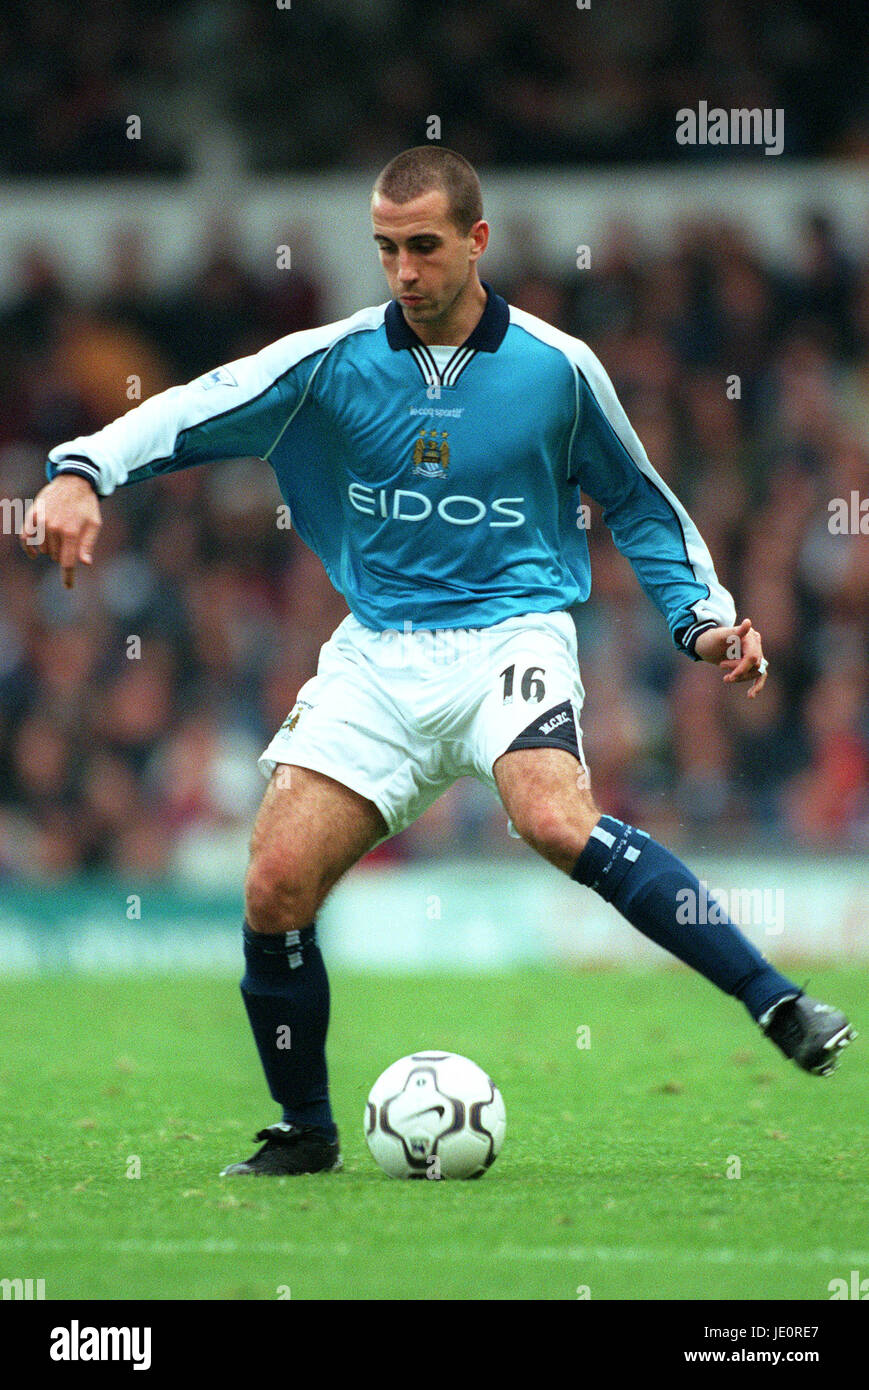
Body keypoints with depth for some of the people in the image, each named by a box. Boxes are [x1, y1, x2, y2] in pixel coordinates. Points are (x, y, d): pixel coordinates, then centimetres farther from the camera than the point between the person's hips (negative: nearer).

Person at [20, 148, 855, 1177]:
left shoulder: (558, 368, -1)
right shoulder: (330, 361, 0)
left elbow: (638, 503, 14)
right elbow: (190, 414, -4)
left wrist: (703, 620, 4)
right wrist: (81, 473, -22)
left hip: (511, 629, -3)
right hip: (376, 656, 3)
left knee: (556, 822, -33)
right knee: (276, 888, -11)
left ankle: (777, 1004, -29)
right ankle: (304, 1132, 11)